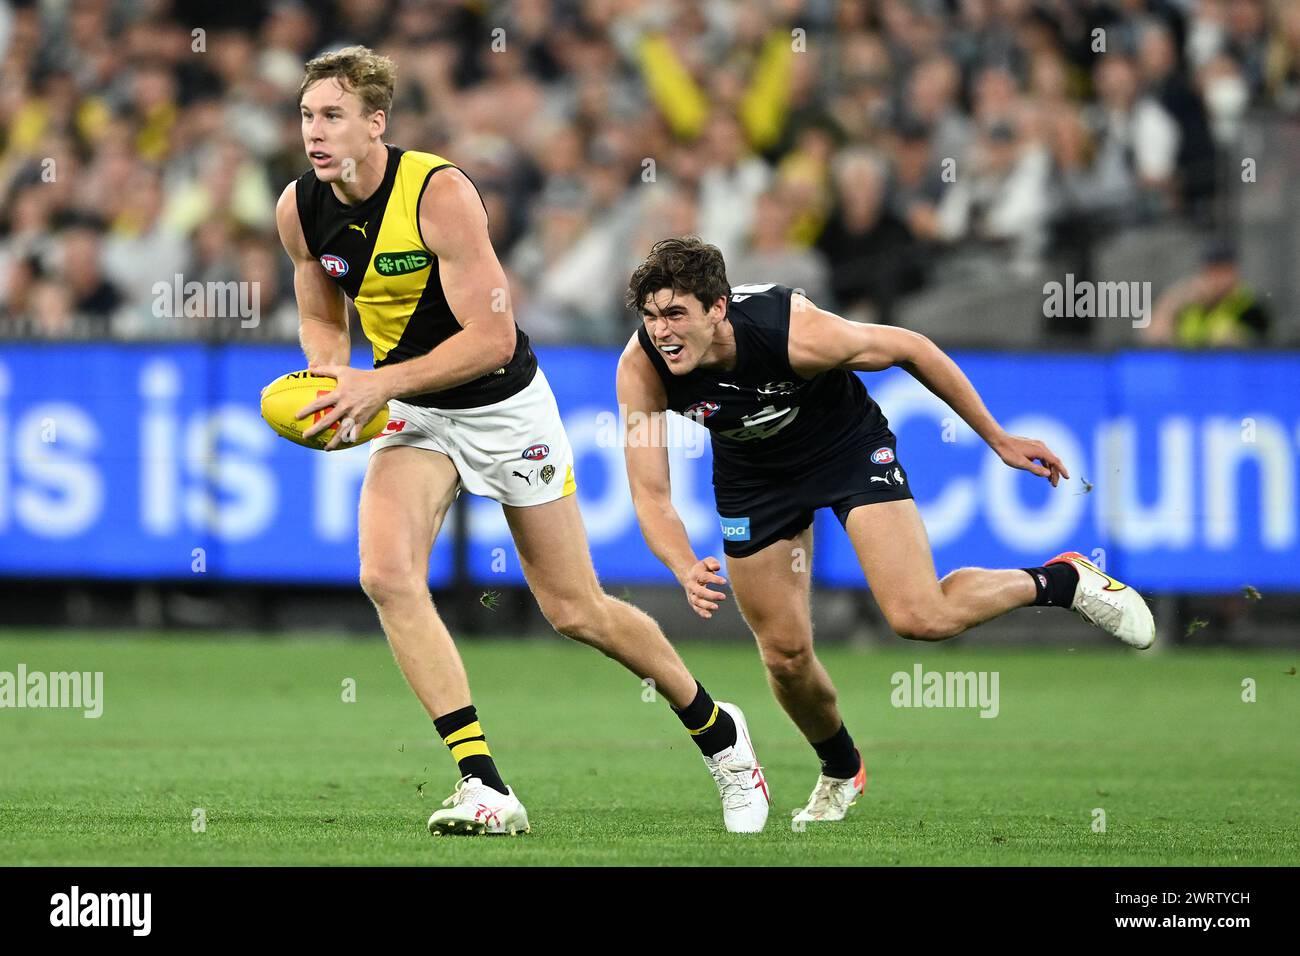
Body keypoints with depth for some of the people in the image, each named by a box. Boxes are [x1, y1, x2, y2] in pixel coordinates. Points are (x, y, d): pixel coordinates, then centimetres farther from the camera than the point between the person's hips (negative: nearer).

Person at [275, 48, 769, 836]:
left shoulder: (439, 192, -26)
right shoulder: (299, 210, -8)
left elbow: (493, 336, -27)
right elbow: (322, 320, 9)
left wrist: (379, 383, -32)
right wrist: (334, 384, -12)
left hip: (503, 404, -5)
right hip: (414, 414, 5)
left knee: (576, 611, 4)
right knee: (386, 574, -22)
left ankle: (719, 732, 30)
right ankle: (486, 789, -19)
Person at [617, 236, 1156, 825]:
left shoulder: (794, 331, -36)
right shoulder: (642, 368, -28)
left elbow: (909, 348, -19)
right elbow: (650, 494, -23)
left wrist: (996, 438, -10)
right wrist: (687, 570, -45)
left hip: (849, 446, -3)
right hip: (752, 477, 3)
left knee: (919, 617, -20)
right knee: (784, 653, 2)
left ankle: (1059, 581, 7)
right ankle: (841, 772, 33)